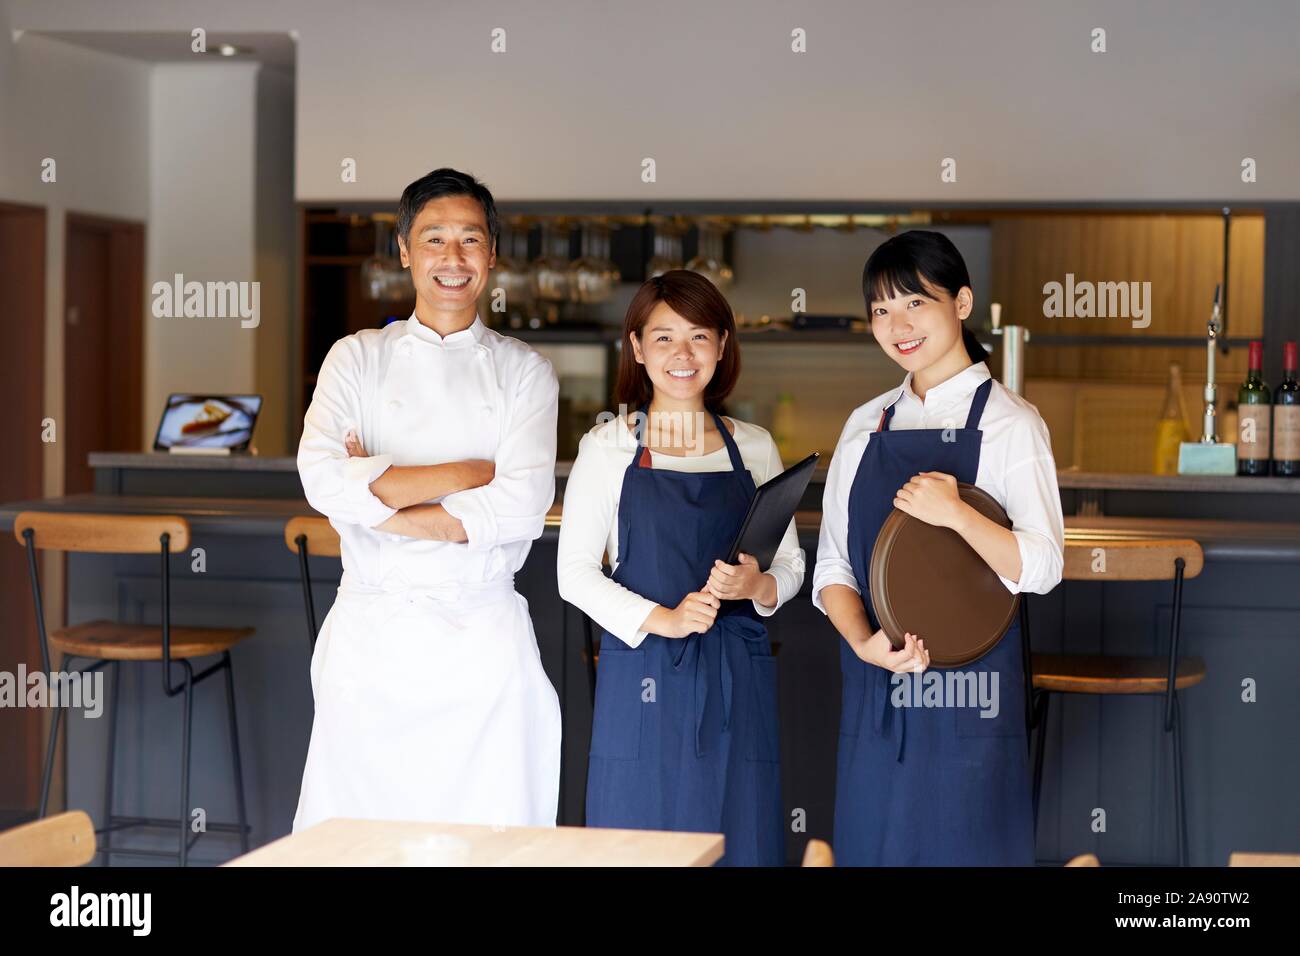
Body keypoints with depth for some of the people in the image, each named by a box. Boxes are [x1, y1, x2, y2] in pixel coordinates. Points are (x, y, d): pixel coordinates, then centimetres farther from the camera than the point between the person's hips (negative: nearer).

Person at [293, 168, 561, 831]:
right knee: (357, 827, 0)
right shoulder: (357, 359, 9)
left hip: (483, 638, 0)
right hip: (371, 634, 0)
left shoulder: (524, 372, 7)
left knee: (490, 825, -2)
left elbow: (522, 506, -8)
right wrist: (470, 472, -10)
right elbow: (322, 479, -9)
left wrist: (377, 493, -9)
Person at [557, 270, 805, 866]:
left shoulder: (753, 448, 8)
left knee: (740, 844, 2)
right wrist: (661, 619, -15)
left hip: (736, 681, 2)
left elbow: (791, 563, 13)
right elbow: (574, 572, -2)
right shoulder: (608, 448, 1)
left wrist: (757, 585, -10)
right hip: (643, 678, -2)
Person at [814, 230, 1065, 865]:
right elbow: (831, 565, 7)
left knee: (962, 845, -2)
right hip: (874, 684, 4)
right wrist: (866, 642, -11)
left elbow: (1040, 569, -11)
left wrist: (955, 514, -25)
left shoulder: (1010, 423, -3)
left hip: (968, 689, -4)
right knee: (871, 842, 8)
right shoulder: (866, 425, 10)